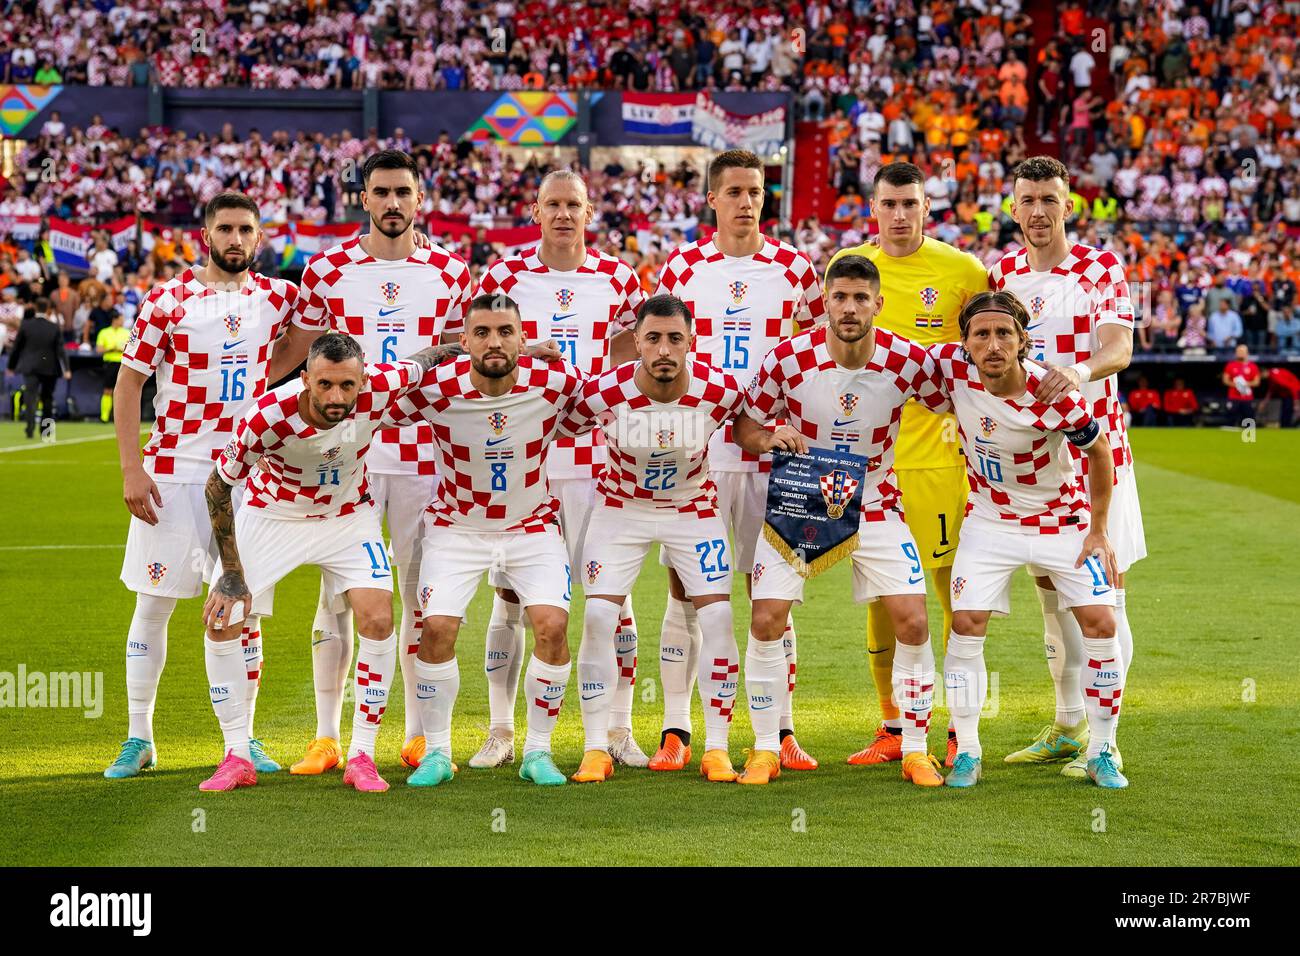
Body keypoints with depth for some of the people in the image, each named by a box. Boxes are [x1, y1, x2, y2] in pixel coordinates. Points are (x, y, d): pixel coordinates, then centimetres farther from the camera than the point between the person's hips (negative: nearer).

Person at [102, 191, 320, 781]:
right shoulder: (168, 300, -4)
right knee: (154, 603, 2)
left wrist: (257, 382, 9)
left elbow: (308, 330, 24)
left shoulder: (278, 297, 4)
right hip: (174, 469, -2)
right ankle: (138, 738, 12)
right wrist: (131, 469, -10)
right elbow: (128, 383, -2)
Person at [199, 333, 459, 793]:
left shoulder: (381, 387, -31)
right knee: (221, 622, -10)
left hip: (348, 517, 1)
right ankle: (237, 758, 5)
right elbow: (217, 488, -19)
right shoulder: (267, 416, -34)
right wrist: (231, 572, -15)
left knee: (378, 620, -15)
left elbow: (428, 359, -7)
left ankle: (361, 756, -1)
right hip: (270, 513, -1)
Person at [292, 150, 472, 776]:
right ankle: (326, 736, 7)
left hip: (424, 453, 1)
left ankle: (419, 735, 14)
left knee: (421, 591, 5)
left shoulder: (450, 272, 7)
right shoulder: (326, 270, 4)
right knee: (339, 592, 0)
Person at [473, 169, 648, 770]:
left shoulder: (619, 280, 7)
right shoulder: (503, 277, 3)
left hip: (593, 455, 1)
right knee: (510, 593, 3)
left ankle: (618, 730, 9)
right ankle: (500, 731, 12)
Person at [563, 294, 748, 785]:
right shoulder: (604, 391, -24)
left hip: (694, 509, 1)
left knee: (717, 616, -11)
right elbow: (551, 431, -6)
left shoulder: (721, 389, -21)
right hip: (621, 507, 0)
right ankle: (596, 749, 0)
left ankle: (716, 749, 2)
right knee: (598, 617, -12)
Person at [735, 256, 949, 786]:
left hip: (875, 504, 1)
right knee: (766, 620, -11)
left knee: (913, 621, -9)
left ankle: (916, 750, 8)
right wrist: (772, 438, -25)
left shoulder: (908, 362, -14)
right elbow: (744, 429, -5)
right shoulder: (789, 359, -16)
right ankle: (765, 749, 6)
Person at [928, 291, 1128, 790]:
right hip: (991, 519, 2)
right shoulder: (951, 365, -22)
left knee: (1100, 623, -9)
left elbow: (1099, 452, -10)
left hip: (1061, 515, -1)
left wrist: (1098, 531, -6)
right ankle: (967, 753, 3)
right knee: (966, 624, -10)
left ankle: (1102, 752, 6)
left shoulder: (1054, 396, -27)